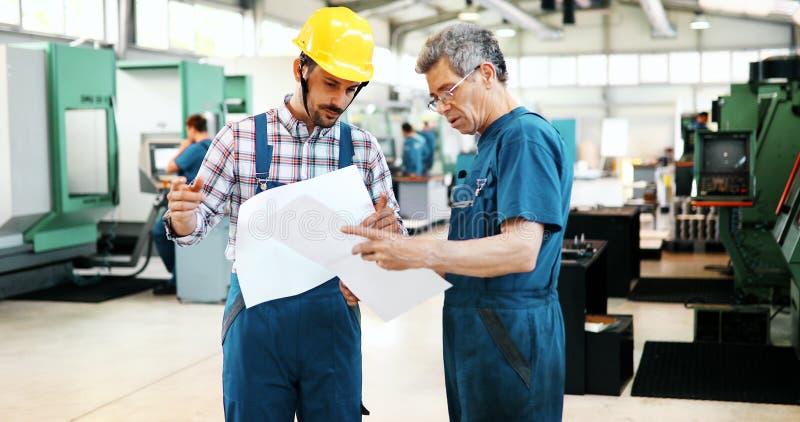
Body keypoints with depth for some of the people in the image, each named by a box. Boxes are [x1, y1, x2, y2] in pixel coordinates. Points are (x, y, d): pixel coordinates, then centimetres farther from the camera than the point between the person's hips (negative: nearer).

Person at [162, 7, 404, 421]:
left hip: (332, 312, 2)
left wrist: (389, 229, -17)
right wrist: (182, 219, -21)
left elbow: (391, 229, 6)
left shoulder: (363, 148, 2)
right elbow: (199, 218, 2)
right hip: (256, 311, -1)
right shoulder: (240, 138, -3)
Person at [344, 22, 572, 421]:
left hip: (509, 334, -9)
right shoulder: (491, 142, 18)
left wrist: (418, 252, -30)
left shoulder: (526, 137, -14)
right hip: (472, 329, 9)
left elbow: (521, 250, -25)